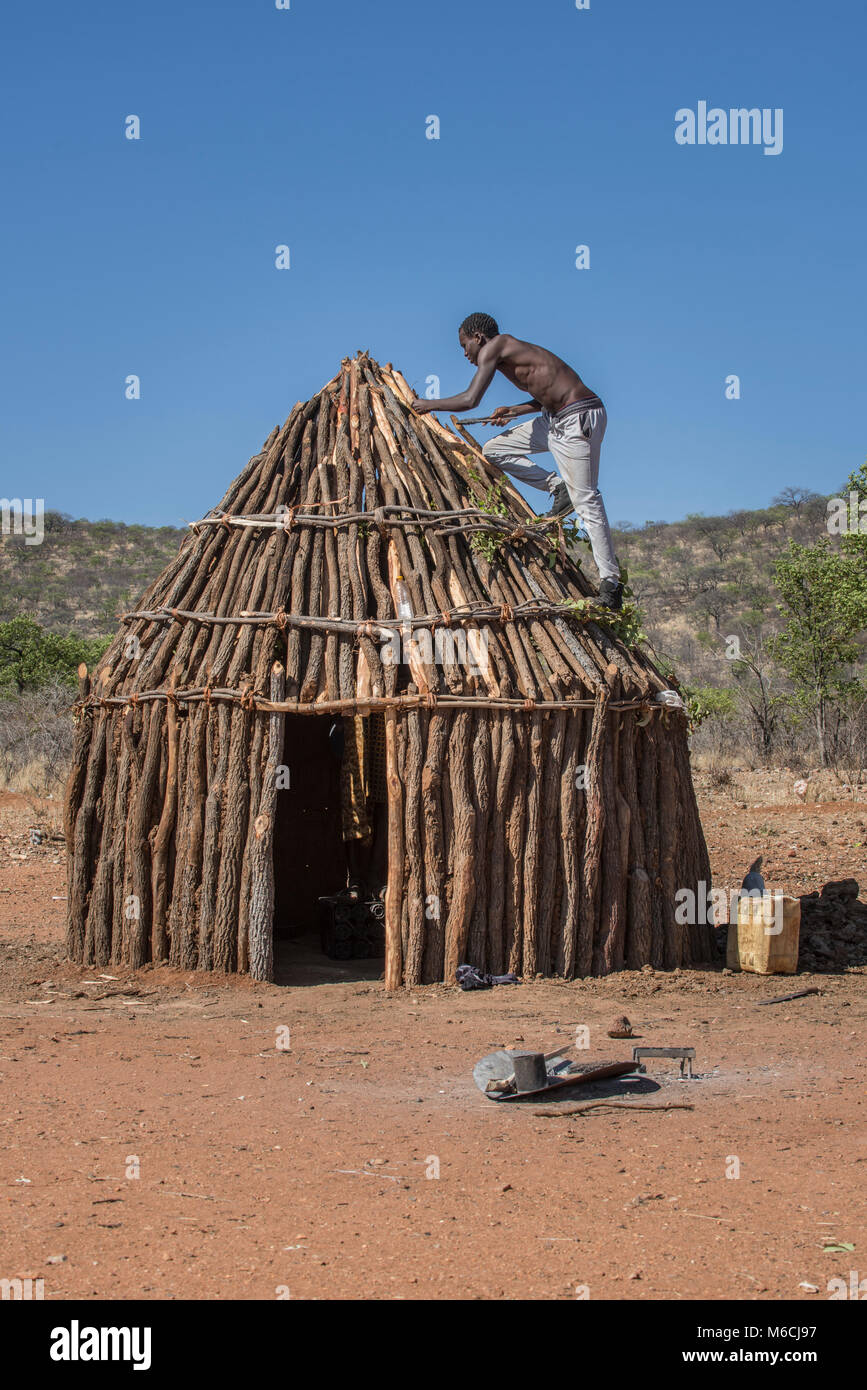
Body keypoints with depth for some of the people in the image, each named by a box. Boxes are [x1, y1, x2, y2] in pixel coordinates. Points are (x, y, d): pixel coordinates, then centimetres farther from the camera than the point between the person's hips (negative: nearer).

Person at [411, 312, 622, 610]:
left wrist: (428, 405, 0)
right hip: (556, 419, 10)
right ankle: (559, 488, 13)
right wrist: (513, 411, 17)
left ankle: (610, 580, -6)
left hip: (579, 418, -10)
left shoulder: (494, 346, -8)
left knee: (585, 501, -10)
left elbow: (470, 399, -15)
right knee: (494, 450, 14)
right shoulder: (512, 351, 18)